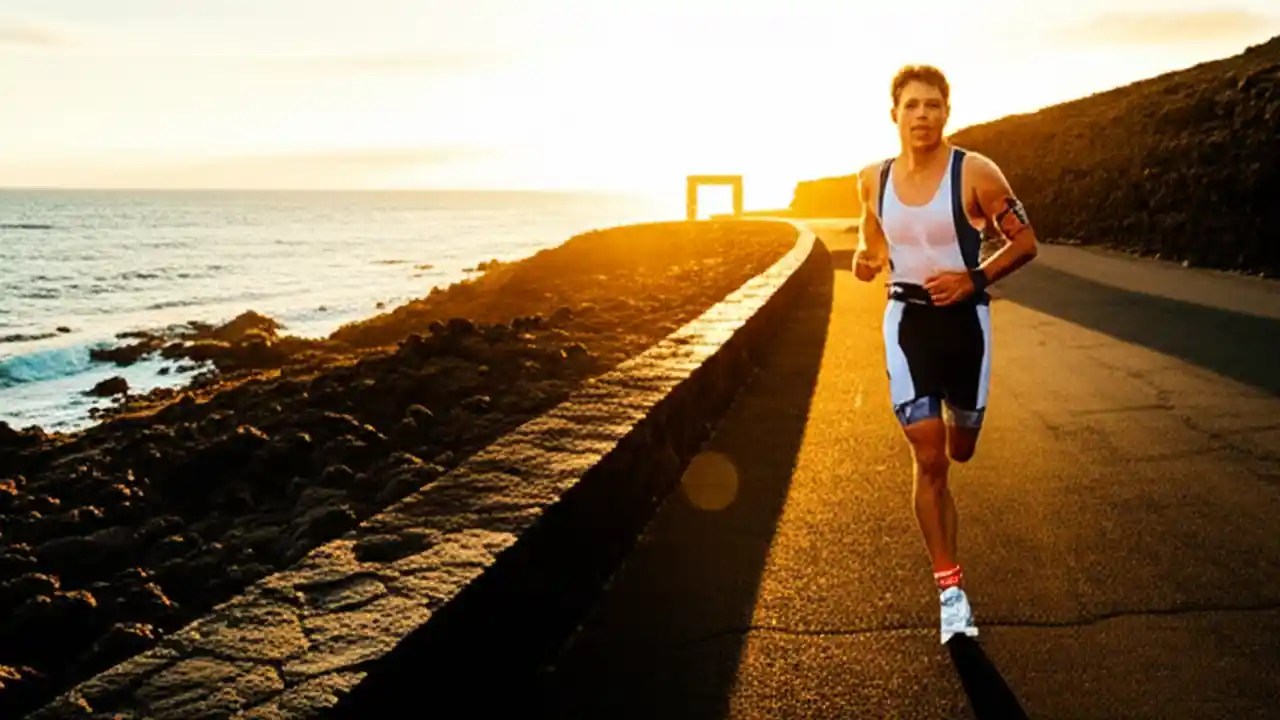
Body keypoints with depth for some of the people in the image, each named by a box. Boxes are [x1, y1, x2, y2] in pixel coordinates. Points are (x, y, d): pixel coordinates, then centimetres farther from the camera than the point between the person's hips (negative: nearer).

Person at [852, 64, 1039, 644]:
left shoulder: (975, 172, -9)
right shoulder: (873, 179, 1)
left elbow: (1025, 241, -4)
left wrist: (974, 279, -18)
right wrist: (865, 260, -5)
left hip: (964, 319, -1)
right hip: (906, 321, 1)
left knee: (959, 450, 17)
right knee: (928, 461, -6)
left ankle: (951, 415, 58)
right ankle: (951, 591, 5)